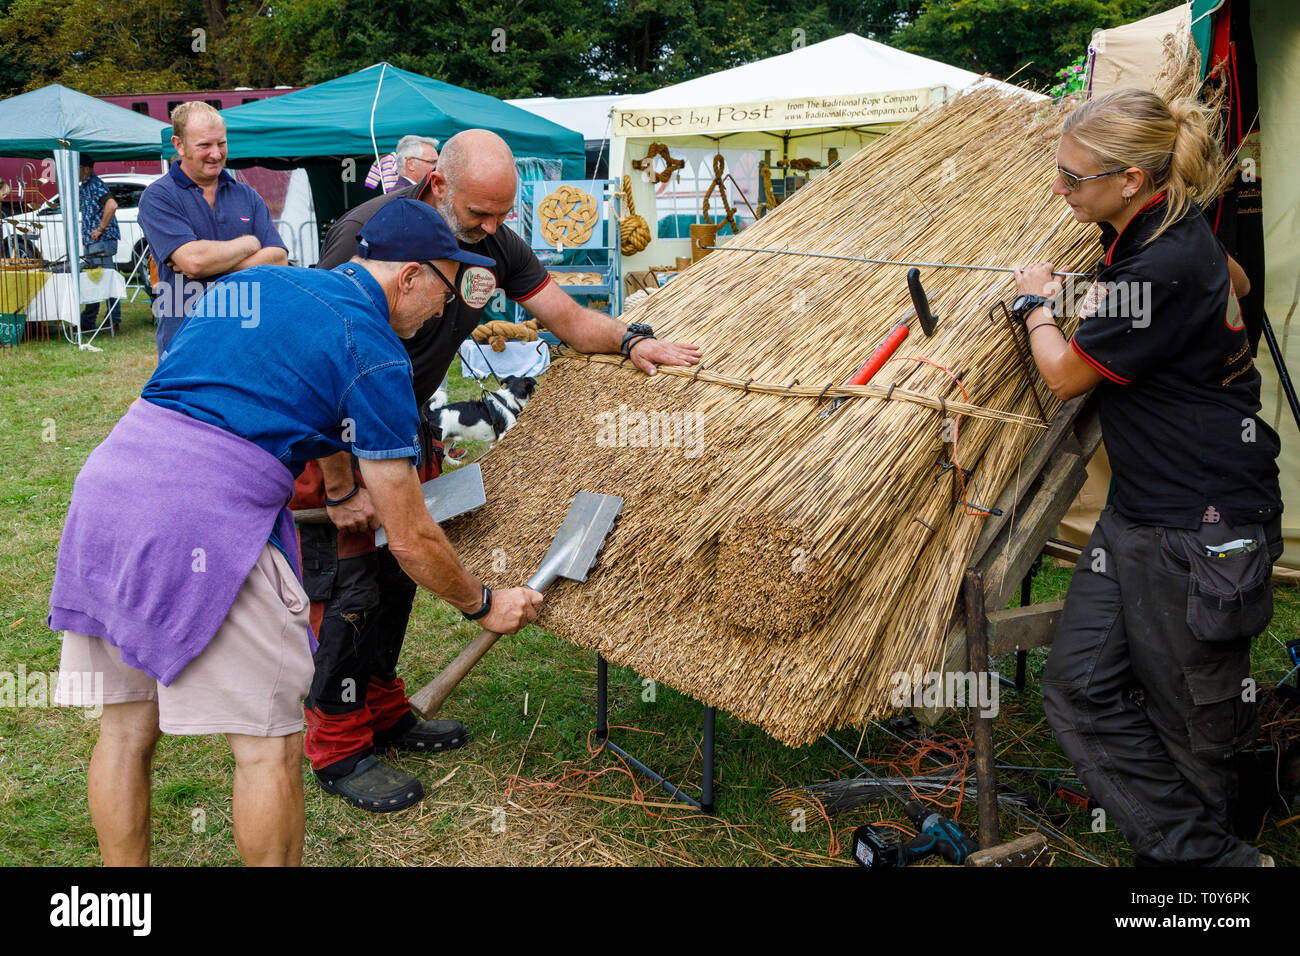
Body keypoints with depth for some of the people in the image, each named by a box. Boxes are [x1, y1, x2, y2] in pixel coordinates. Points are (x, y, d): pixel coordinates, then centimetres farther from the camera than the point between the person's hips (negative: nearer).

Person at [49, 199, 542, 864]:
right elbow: (410, 540, 0)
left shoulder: (248, 279, 20)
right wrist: (483, 604, 18)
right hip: (202, 521, -8)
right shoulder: (374, 354, -2)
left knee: (126, 725, 19)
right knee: (269, 740, 8)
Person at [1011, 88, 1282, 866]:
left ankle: (1204, 852, 30)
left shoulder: (1164, 270, -24)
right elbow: (1235, 279, 28)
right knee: (1083, 688, 5)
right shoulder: (1172, 229, 5)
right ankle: (1209, 856, 13)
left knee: (1193, 715, 6)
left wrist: (1037, 300, 7)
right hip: (1139, 513, 10)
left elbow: (1066, 375, -11)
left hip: (1204, 527, -9)